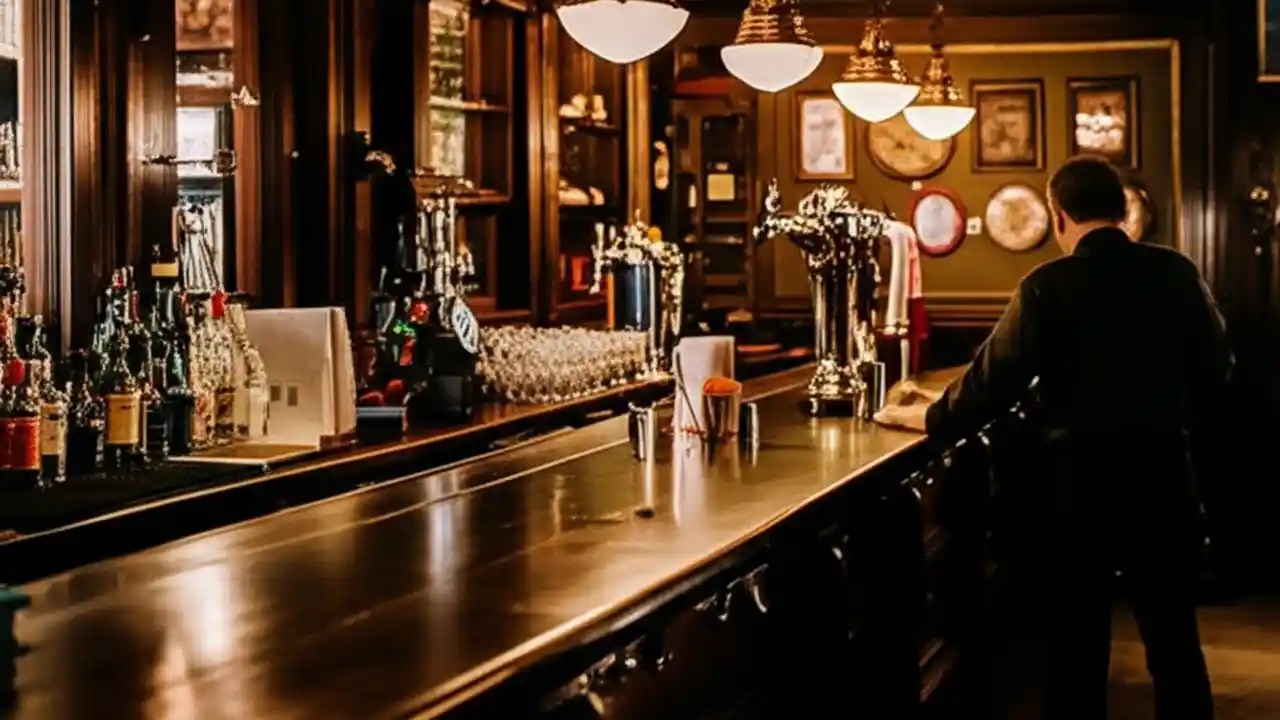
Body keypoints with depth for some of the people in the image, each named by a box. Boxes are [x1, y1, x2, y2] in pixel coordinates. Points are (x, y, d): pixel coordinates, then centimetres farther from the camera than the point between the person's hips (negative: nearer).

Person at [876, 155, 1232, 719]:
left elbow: (997, 376, -9)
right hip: (1162, 467, 3)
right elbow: (1216, 364, 7)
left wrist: (929, 419, 6)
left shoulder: (1047, 286, -12)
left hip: (1079, 473, -3)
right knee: (1173, 632, 14)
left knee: (1077, 636, 9)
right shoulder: (1176, 271, -2)